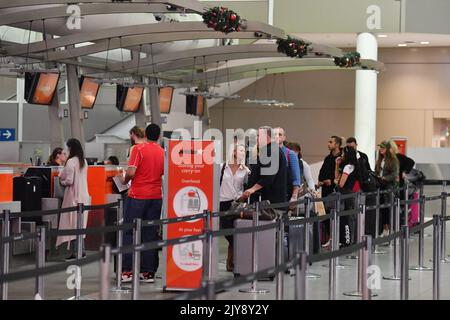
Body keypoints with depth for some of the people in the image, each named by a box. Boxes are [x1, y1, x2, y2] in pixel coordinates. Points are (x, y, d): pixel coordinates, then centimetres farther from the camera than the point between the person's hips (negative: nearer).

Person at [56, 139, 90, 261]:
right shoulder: (84, 162, 10)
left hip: (74, 196, -8)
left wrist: (61, 181, 3)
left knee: (73, 224, -3)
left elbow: (69, 181, -17)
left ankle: (75, 252, -4)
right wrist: (63, 176, 17)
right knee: (81, 224, 13)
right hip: (84, 195, 8)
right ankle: (81, 250, 16)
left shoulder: (71, 162, -14)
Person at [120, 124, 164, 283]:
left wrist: (124, 180, 5)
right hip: (156, 197, 4)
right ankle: (148, 272, 7)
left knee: (129, 233, 3)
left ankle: (128, 271, -2)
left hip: (137, 196, -4)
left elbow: (131, 172, -15)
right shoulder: (163, 152, 5)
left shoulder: (138, 148, -7)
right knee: (150, 234, 8)